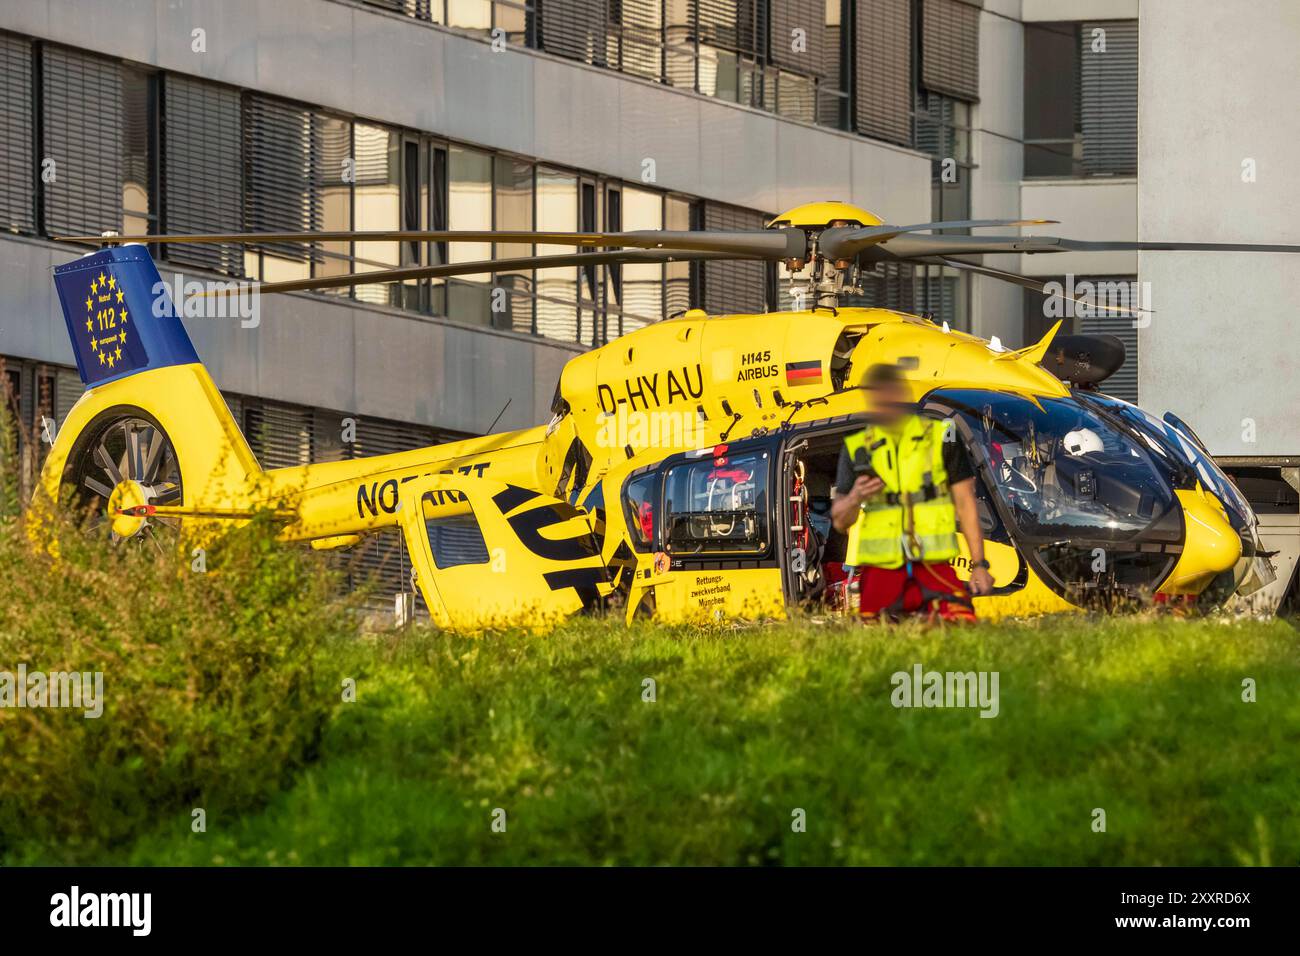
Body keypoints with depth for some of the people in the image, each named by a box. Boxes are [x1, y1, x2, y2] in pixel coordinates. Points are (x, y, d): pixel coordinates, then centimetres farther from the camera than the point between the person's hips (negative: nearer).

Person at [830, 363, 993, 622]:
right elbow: (840, 522, 10)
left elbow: (965, 504, 5)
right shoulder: (856, 448, 9)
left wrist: (979, 565, -1)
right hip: (879, 569, 2)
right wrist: (854, 498, -14)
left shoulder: (941, 437, 4)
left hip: (932, 566, -2)